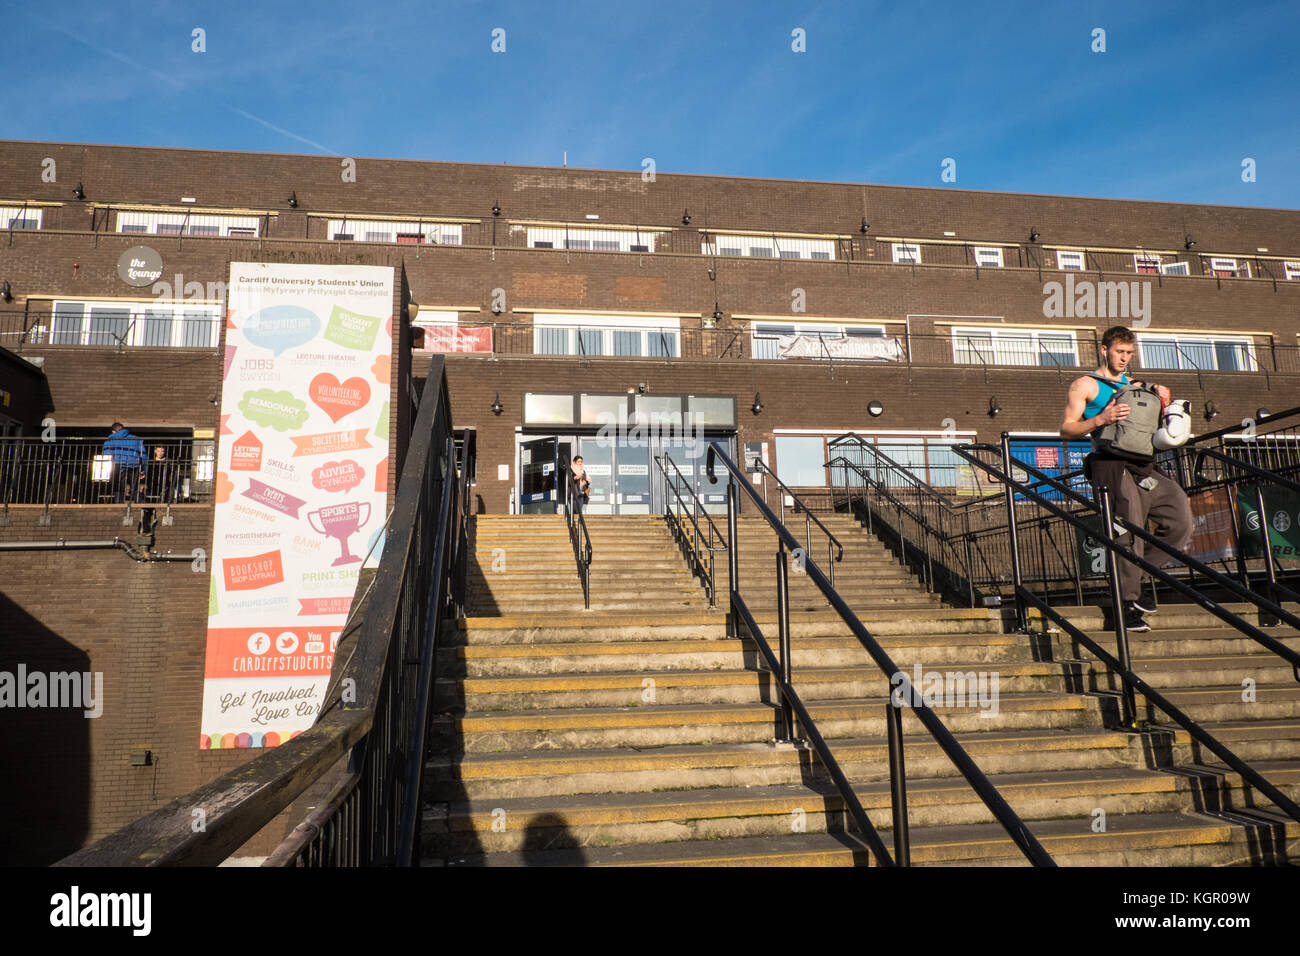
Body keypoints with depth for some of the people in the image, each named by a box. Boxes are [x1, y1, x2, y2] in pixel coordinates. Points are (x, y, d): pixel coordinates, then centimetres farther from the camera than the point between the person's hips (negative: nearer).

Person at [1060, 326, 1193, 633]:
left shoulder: (1135, 386, 27)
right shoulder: (1085, 385, 8)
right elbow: (1066, 429, -1)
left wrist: (1162, 403, 9)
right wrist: (1100, 420, -16)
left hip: (1141, 464, 6)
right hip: (1110, 464, -6)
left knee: (1182, 520, -4)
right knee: (1129, 529, -14)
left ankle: (1136, 576, 13)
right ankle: (1128, 605, -8)